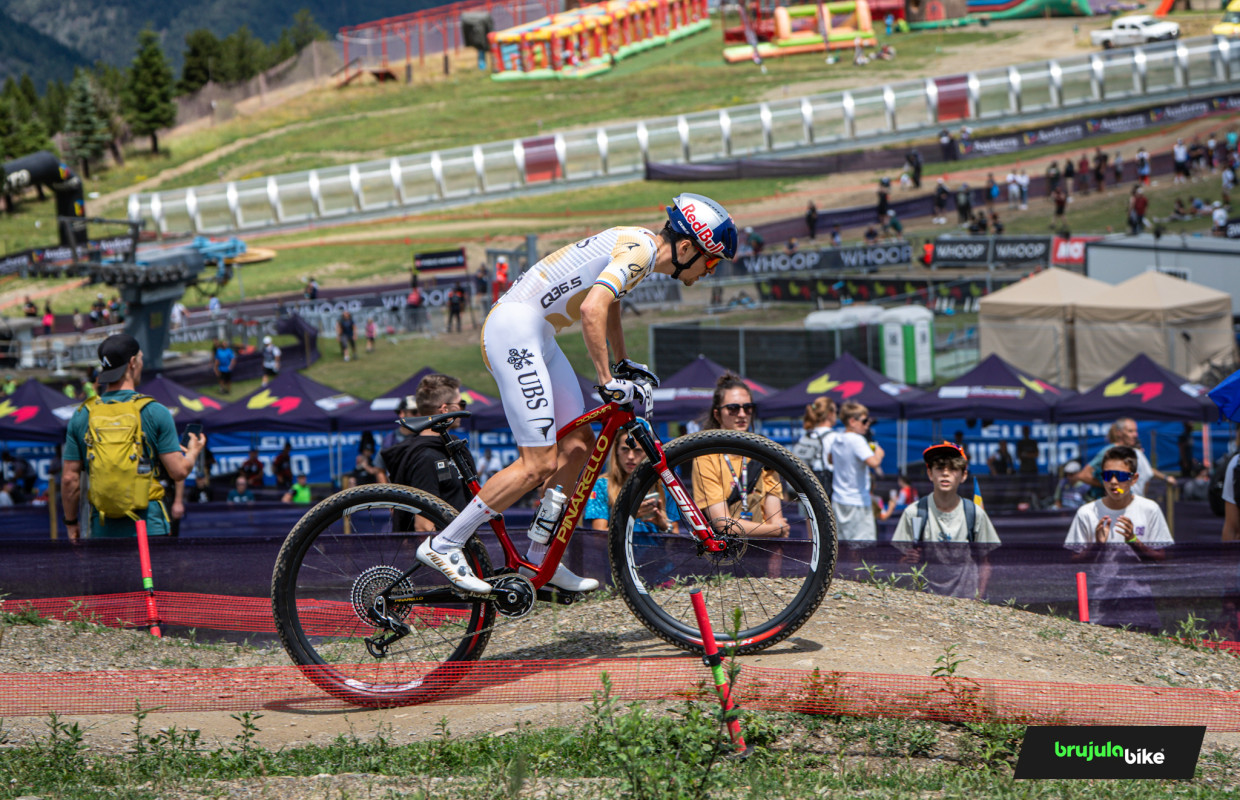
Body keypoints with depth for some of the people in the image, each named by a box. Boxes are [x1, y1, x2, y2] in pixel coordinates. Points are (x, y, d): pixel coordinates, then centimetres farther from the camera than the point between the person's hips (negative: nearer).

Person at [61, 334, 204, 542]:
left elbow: (69, 478, 4)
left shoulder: (81, 416, 4)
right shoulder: (155, 413, -4)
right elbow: (178, 471, -4)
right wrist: (193, 452, 19)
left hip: (102, 527, 3)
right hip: (149, 528, -2)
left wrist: (71, 523, 16)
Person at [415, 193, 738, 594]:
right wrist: (607, 381, -25)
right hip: (514, 331, -10)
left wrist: (622, 361, 44)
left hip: (536, 336, 10)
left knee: (578, 444, 10)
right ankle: (444, 544, -6)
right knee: (539, 463, -12)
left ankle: (541, 558, 18)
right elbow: (592, 309, -29)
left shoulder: (638, 244, 15)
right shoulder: (639, 251, -15)